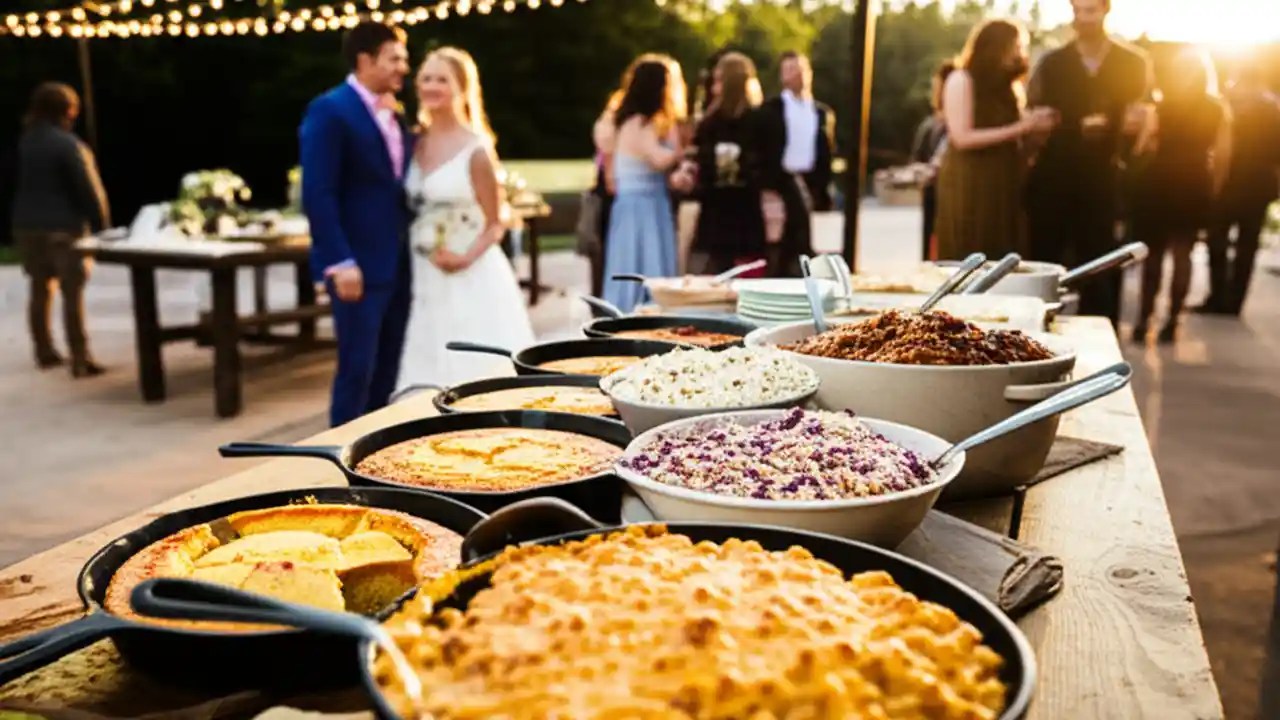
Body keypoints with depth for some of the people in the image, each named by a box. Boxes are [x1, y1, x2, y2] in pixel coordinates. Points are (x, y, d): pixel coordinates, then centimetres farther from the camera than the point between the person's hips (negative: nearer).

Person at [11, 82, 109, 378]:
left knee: (41, 288, 14)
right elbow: (88, 189, -15)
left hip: (27, 225, 7)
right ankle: (80, 360, -8)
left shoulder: (24, 141, 8)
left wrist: (25, 217, 18)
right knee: (73, 292, -6)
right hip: (63, 226, -7)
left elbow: (19, 184, 14)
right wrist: (101, 225, -8)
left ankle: (45, 352, 23)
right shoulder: (67, 144, -14)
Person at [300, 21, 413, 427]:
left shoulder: (393, 116, 16)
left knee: (389, 371, 12)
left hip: (398, 263, 8)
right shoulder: (330, 111, -9)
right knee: (357, 370, -2)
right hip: (359, 264, -8)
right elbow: (317, 194, -16)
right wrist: (341, 262, -21)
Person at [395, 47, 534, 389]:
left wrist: (466, 257, -22)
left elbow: (495, 225, -5)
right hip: (423, 277, 5)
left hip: (470, 280, -5)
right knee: (429, 373, 9)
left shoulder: (475, 149, -8)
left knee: (474, 371, -2)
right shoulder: (415, 144, 6)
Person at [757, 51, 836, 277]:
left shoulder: (823, 113, 13)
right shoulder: (770, 109, 3)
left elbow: (826, 155, 12)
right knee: (776, 251, -1)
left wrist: (824, 193, 4)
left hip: (810, 187, 3)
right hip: (780, 184, -3)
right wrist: (767, 188, -11)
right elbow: (762, 151, -2)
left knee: (803, 248, 4)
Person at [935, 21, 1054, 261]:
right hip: (969, 184, -7)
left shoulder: (1006, 85, 17)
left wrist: (1033, 125, 3)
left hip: (1003, 183, 7)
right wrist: (1019, 128, -14)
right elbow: (962, 138, -16)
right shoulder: (962, 80, -6)